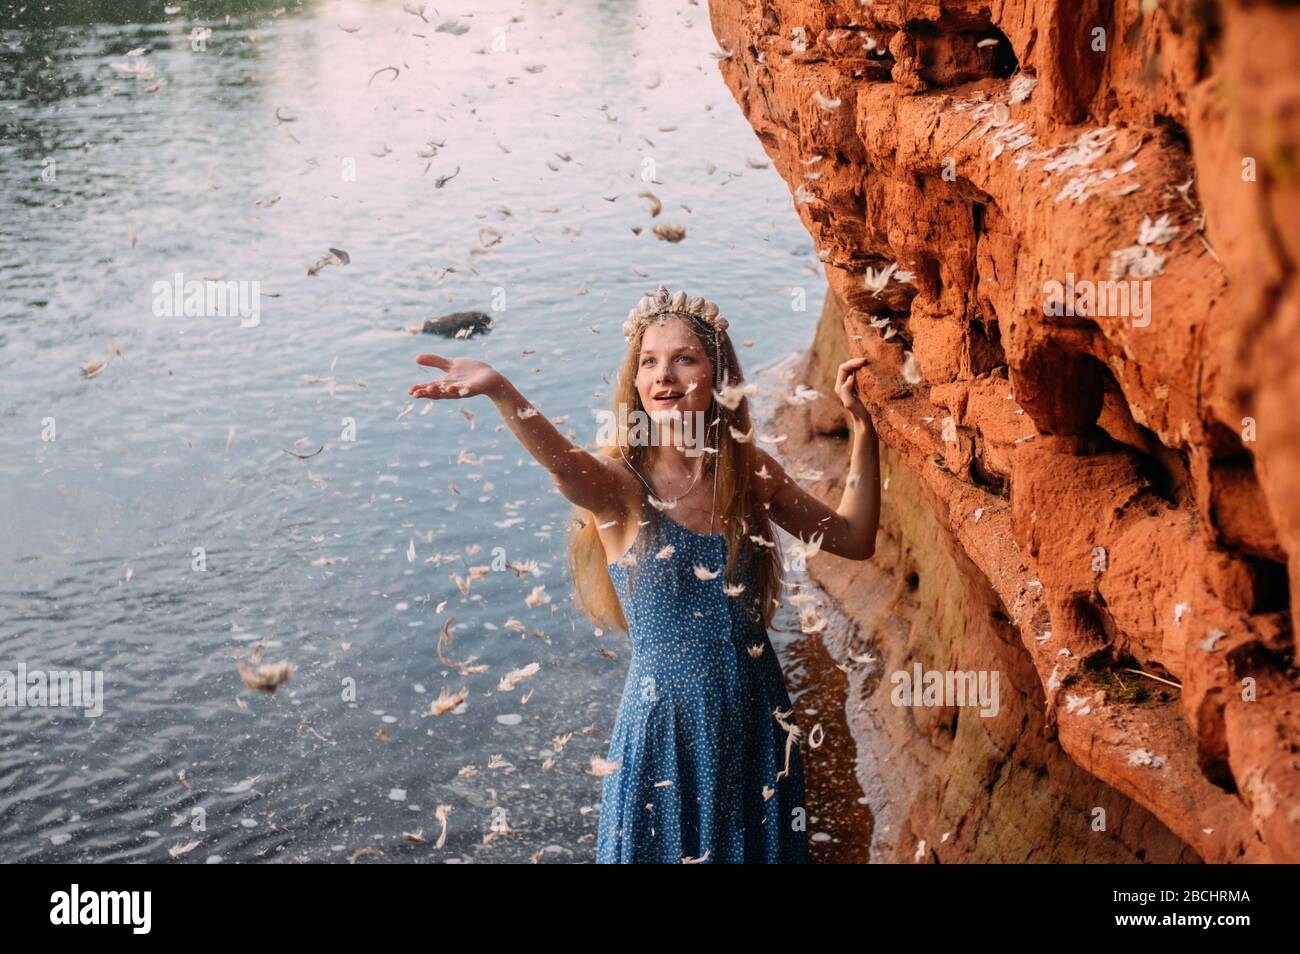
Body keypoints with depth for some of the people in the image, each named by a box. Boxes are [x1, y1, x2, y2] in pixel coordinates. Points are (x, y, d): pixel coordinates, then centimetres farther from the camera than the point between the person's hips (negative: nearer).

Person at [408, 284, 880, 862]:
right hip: (663, 723, -4)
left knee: (757, 846, 19)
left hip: (754, 720, 4)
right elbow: (565, 465, -38)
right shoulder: (621, 485, -14)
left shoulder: (751, 473, -1)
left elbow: (853, 538, 4)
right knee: (662, 847, 12)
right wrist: (499, 391, -58)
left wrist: (862, 428, -6)